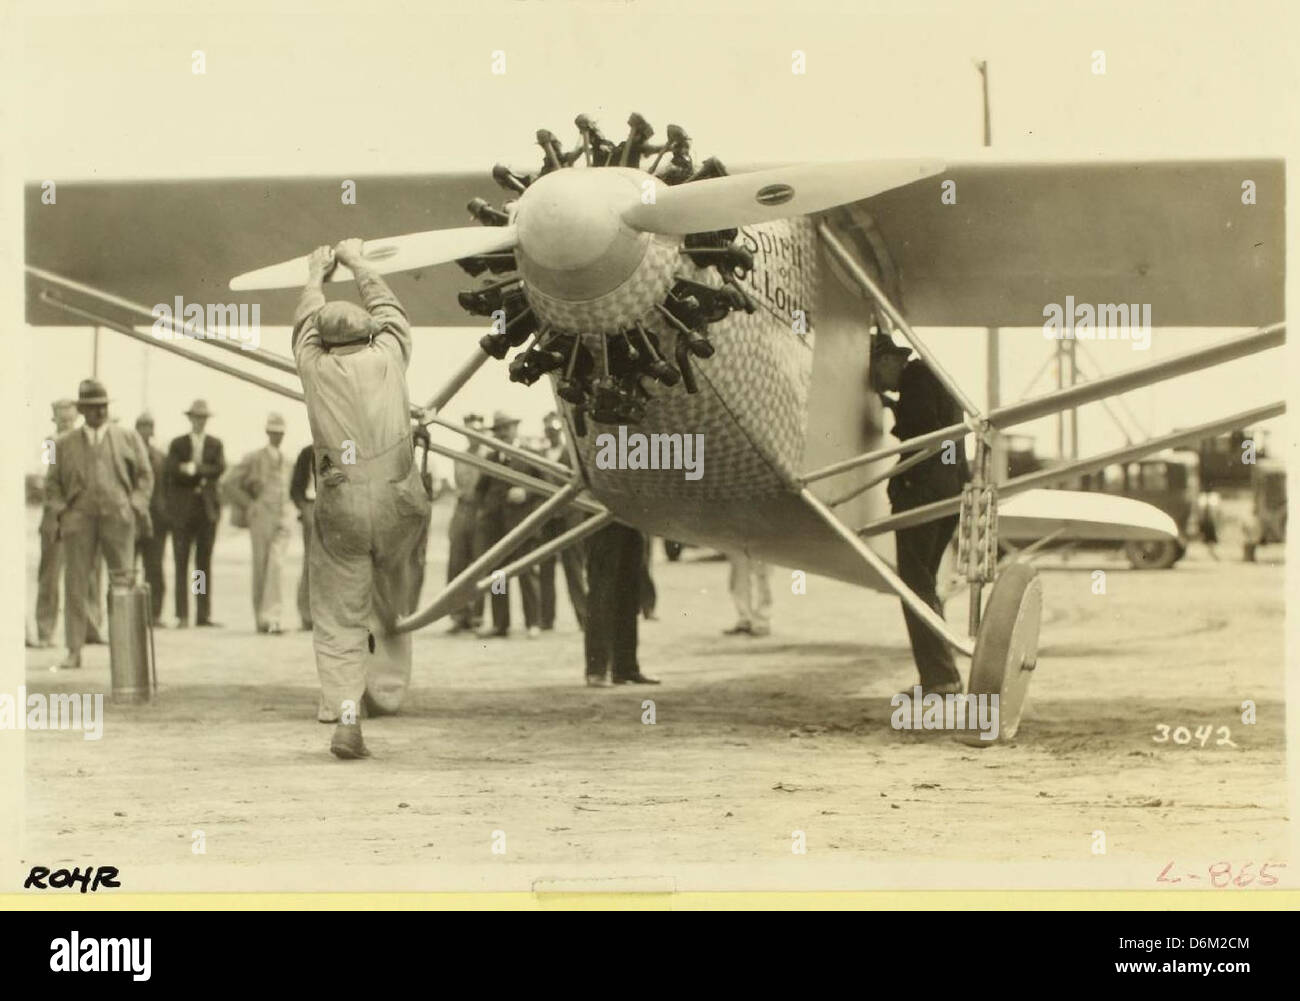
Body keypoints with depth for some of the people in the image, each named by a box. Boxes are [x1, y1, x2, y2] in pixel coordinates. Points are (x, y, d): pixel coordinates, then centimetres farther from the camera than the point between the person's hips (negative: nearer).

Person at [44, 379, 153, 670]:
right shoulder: (64, 443, 14)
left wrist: (138, 505, -2)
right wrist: (60, 511, -1)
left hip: (117, 515, 0)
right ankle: (74, 651, -1)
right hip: (78, 517, 0)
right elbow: (52, 482, 14)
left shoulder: (127, 438, 13)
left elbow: (145, 474, 12)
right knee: (75, 583, -3)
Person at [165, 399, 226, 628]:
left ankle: (204, 615, 3)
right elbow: (169, 470, -7)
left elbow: (220, 468, -4)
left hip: (207, 508, 2)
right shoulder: (177, 444, 8)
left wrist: (193, 468, -13)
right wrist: (201, 477, -14)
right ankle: (182, 615, -5)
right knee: (181, 564, -5)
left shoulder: (215, 444, 13)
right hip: (183, 509, -2)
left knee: (205, 564, 2)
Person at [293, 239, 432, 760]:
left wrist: (316, 276, 48)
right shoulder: (387, 356, 8)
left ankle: (344, 717, -10)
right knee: (393, 600, 21)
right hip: (396, 501, 0)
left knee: (338, 618, 2)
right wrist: (357, 262, 45)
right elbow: (387, 307, 29)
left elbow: (305, 324, 30)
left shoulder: (316, 367, 9)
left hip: (340, 507, 0)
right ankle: (386, 687, 16)